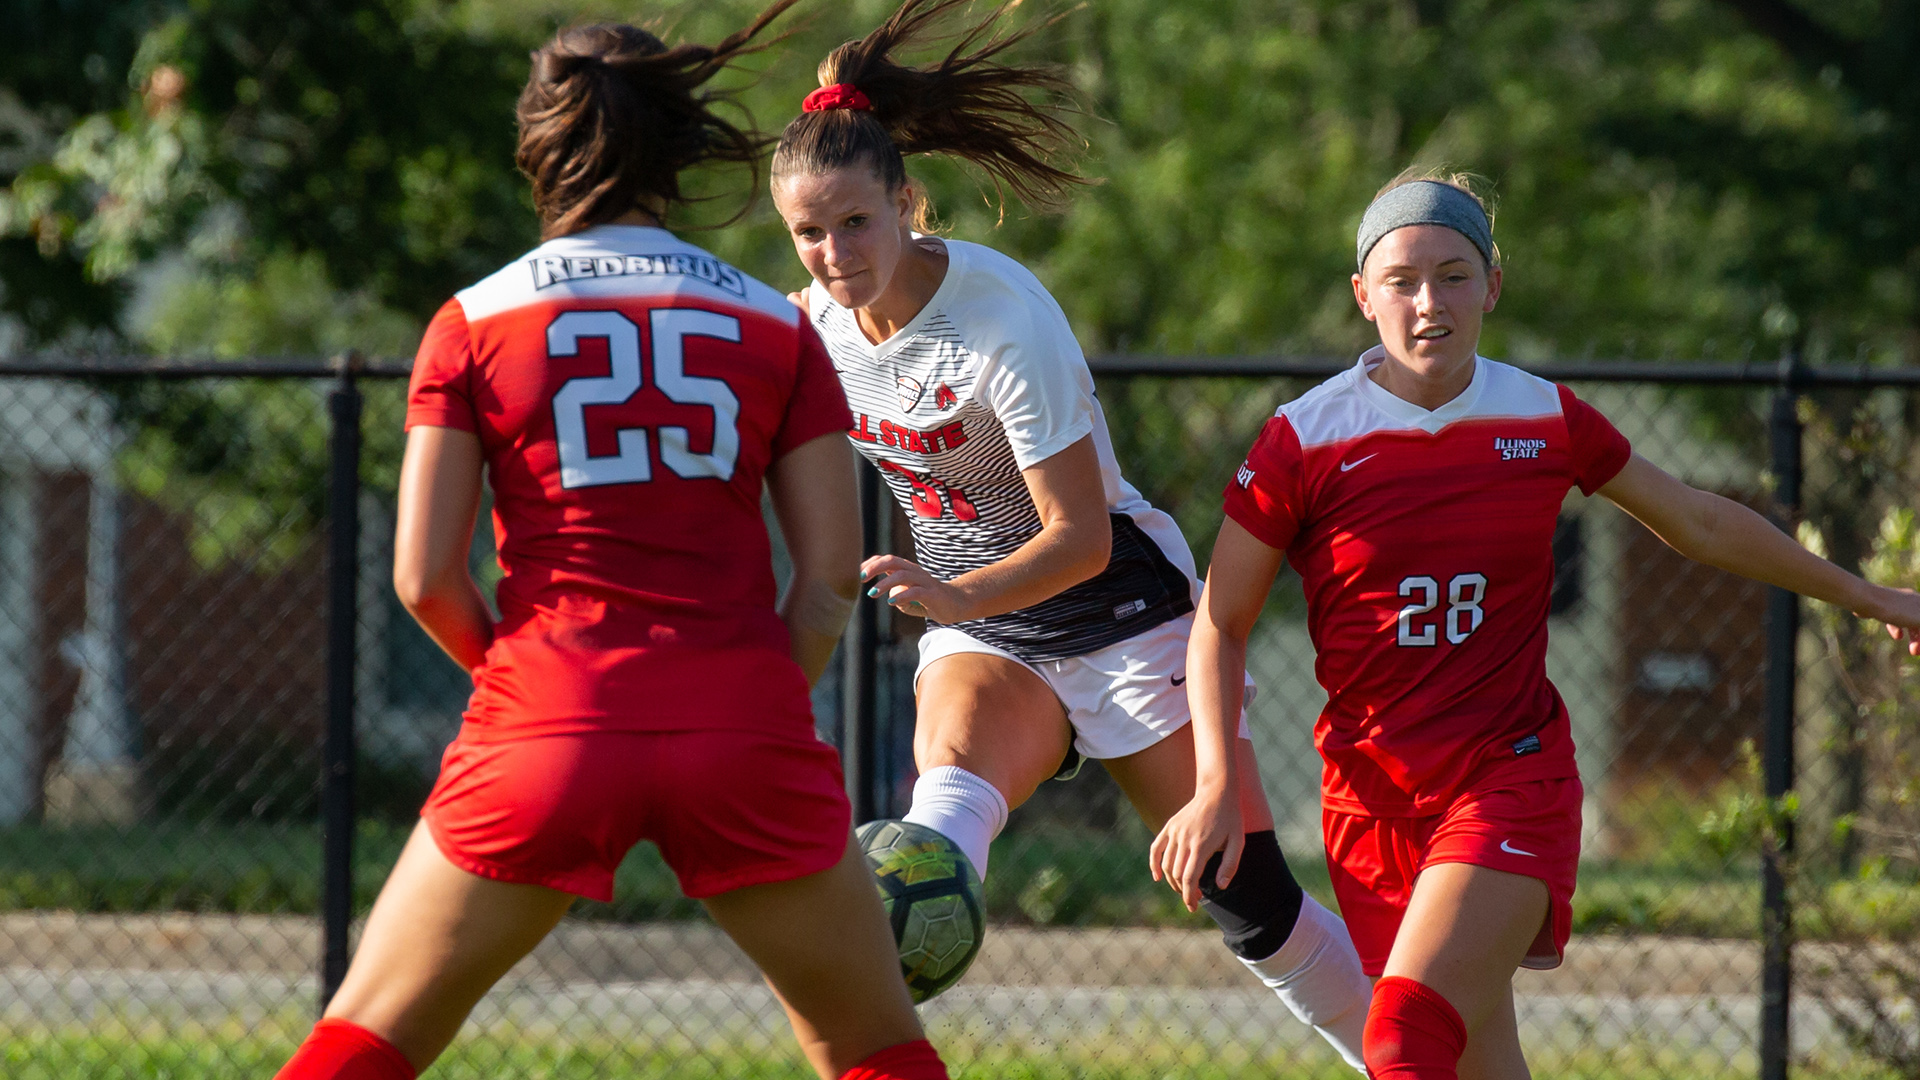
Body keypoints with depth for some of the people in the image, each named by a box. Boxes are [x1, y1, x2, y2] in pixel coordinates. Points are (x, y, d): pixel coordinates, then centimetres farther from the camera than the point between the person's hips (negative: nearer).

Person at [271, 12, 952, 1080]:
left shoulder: (474, 323, 5)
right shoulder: (775, 322, 9)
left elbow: (425, 575, 1)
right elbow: (834, 569, 3)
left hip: (552, 725, -1)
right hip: (744, 725, 1)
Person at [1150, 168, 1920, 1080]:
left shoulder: (1547, 422, 1)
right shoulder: (1303, 440, -4)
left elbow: (1699, 524, 17)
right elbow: (1221, 622, 3)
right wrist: (1216, 787, -9)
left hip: (1513, 777, -1)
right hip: (1372, 792, 1)